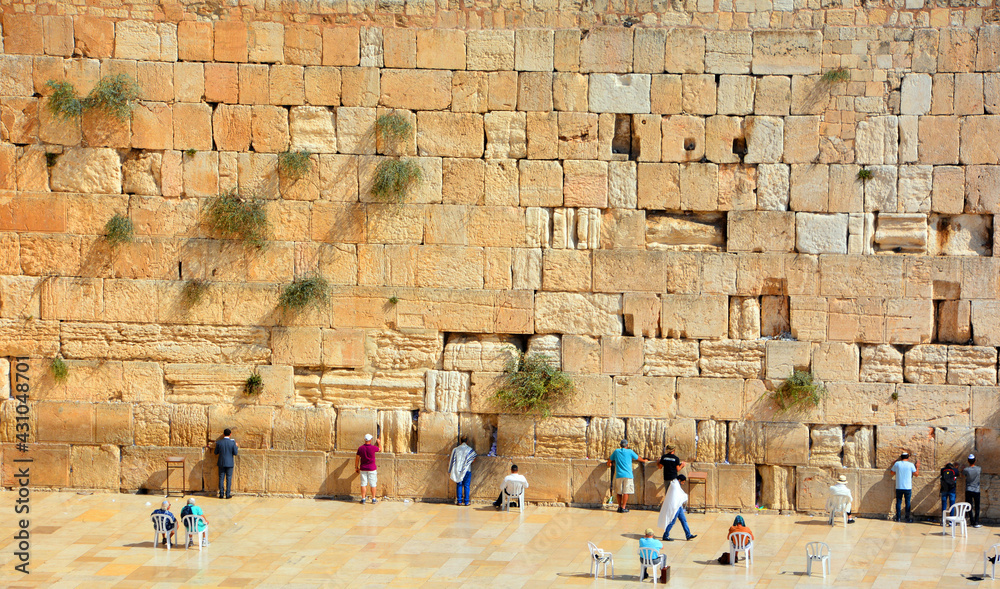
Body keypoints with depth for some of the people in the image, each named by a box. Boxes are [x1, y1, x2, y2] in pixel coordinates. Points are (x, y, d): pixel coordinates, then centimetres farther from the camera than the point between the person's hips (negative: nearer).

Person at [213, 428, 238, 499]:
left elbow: (216, 452, 3)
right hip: (229, 463, -1)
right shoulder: (232, 443, -10)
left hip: (221, 463, 1)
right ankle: (228, 494, 3)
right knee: (229, 479, 4)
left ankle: (221, 494, 8)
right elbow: (235, 453, -6)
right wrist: (236, 446, 10)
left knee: (221, 478, 8)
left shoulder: (219, 443, -6)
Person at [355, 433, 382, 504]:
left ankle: (363, 499, 3)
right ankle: (373, 499, 12)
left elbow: (357, 458, 0)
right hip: (372, 469, -2)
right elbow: (380, 448, 11)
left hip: (363, 469, 2)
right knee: (373, 484, 7)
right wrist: (379, 442, 30)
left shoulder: (360, 448, -5)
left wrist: (356, 467, 11)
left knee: (363, 484, 5)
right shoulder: (373, 447, -11)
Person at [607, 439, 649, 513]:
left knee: (619, 492, 11)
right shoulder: (629, 452, 3)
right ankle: (623, 508, -8)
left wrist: (609, 464, 41)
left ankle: (619, 506, 14)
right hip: (627, 475, -3)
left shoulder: (616, 451, 9)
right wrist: (644, 460, 40)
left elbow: (609, 461, 17)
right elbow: (638, 458, 19)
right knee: (626, 492, -3)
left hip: (618, 475, 3)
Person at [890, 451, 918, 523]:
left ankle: (898, 518, 10)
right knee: (908, 502, 7)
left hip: (898, 487, 1)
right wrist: (917, 467, 17)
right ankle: (907, 518, 8)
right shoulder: (911, 465, -5)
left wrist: (893, 465, 25)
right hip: (908, 487, -1)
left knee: (898, 502, 9)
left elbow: (892, 472, 10)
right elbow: (916, 474, 2)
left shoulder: (897, 464, -2)